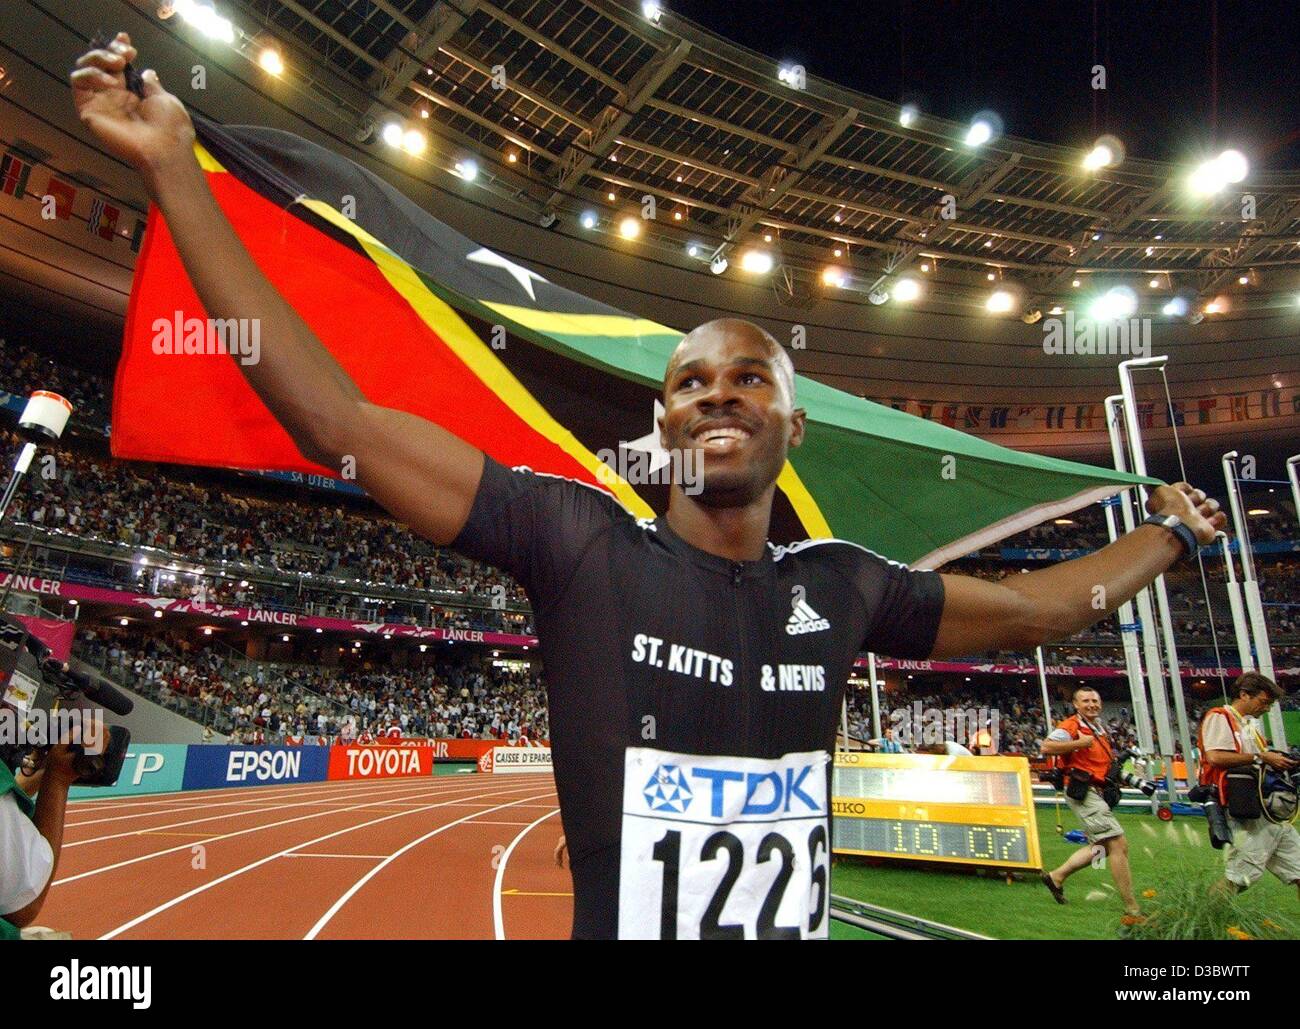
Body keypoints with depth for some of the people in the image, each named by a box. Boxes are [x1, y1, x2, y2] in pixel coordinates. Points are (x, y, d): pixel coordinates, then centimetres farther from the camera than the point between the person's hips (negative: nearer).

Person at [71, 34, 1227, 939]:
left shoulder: (841, 584, -3)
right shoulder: (581, 543, -15)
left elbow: (1031, 608, 13)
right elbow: (336, 423, -17)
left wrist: (1172, 535, 26)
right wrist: (176, 170, -16)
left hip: (799, 921, 4)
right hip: (625, 915, -3)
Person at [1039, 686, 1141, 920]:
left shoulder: (1101, 729, 18)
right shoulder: (1072, 726, -10)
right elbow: (1046, 747, -24)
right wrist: (1080, 742, -22)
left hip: (1095, 792, 10)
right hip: (1082, 791, -10)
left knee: (1102, 845, 15)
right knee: (1118, 843, -11)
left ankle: (1057, 876, 23)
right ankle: (1132, 909, -4)